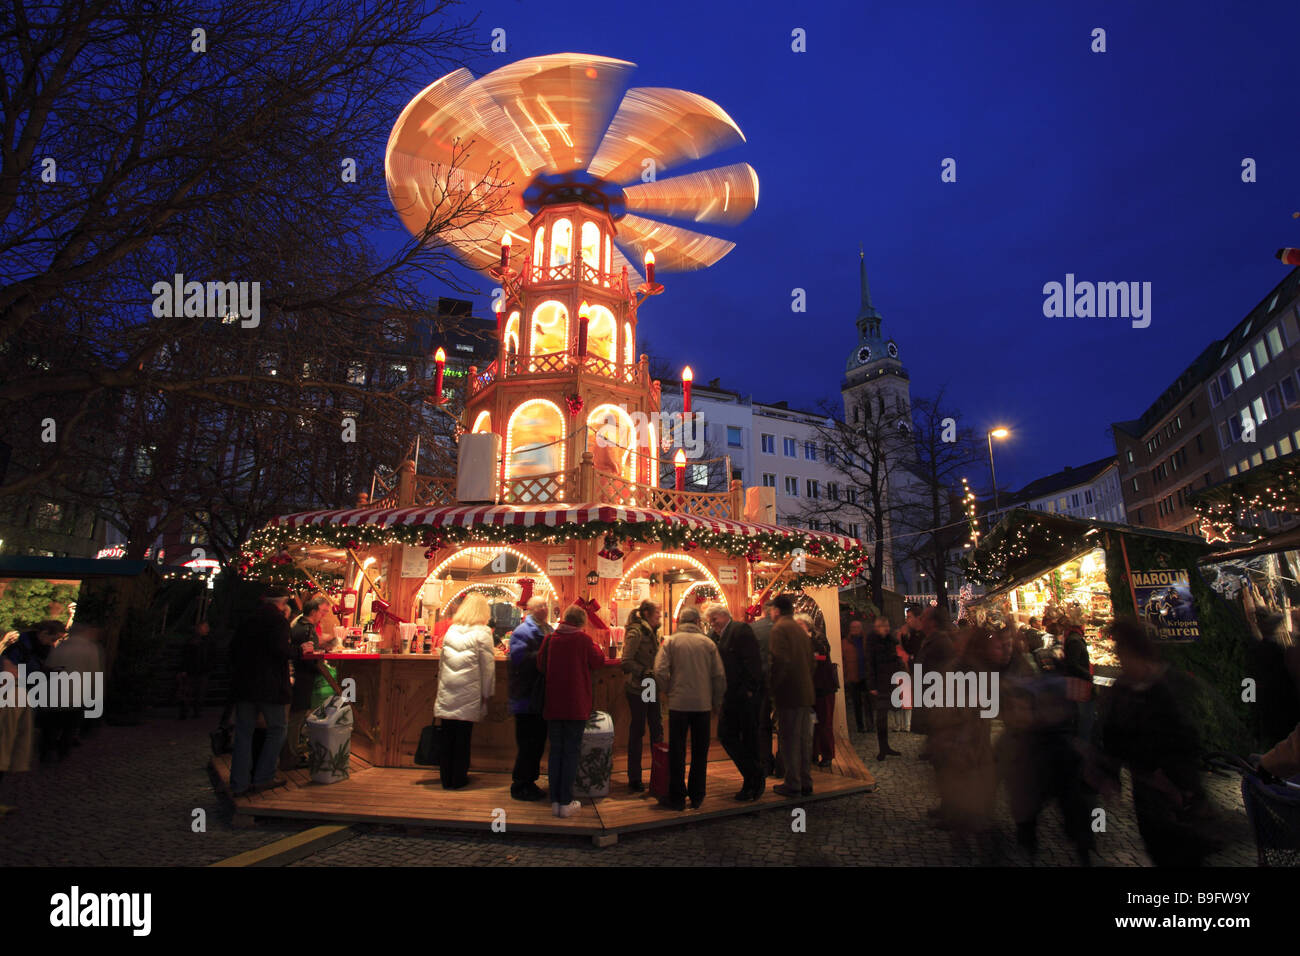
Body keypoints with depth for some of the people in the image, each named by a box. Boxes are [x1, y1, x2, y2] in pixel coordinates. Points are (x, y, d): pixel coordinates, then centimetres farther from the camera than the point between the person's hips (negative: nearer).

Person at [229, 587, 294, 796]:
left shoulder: (249, 619, 10)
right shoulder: (278, 619, -11)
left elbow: (234, 649, 13)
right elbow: (281, 651, -21)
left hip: (243, 683, 7)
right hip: (269, 685, -6)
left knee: (243, 732, 11)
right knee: (277, 730, 8)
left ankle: (239, 783, 13)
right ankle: (263, 777, 10)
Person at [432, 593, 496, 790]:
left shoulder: (451, 630, 8)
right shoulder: (482, 633, -7)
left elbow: (442, 661, 14)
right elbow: (487, 665, -7)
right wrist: (487, 693, 1)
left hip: (447, 693, 4)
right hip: (469, 694, -4)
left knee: (447, 736, 11)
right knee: (463, 737, 6)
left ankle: (446, 778, 21)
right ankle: (459, 779, 15)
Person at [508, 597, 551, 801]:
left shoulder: (549, 631, 14)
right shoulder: (523, 631, -12)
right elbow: (520, 659, -25)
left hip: (542, 698, 8)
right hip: (528, 698, -8)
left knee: (538, 743, 15)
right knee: (527, 744, -1)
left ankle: (528, 782, 27)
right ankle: (519, 787, 13)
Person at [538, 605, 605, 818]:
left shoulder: (550, 638, -1)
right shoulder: (583, 639, -11)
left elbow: (540, 665, 6)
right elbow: (599, 662, -1)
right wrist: (594, 645, 15)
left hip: (553, 705, 3)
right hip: (576, 706, -3)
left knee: (555, 751, 12)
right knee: (571, 752, 5)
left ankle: (555, 801, 17)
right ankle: (566, 803, 8)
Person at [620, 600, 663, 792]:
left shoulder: (652, 632, 12)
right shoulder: (635, 632, -14)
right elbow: (627, 662, -20)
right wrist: (647, 673, -24)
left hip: (651, 689, 8)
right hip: (637, 690, -8)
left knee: (657, 731, 12)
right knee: (637, 733, 2)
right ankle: (634, 779, 14)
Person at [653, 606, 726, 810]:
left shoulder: (670, 641, -3)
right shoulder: (708, 643, 0)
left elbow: (660, 671, -12)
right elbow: (720, 676, -1)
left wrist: (670, 691, 5)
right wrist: (716, 702, 11)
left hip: (678, 703, -1)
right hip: (703, 704, 1)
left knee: (677, 753, 8)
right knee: (700, 752, 14)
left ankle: (677, 798, 15)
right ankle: (696, 797, 21)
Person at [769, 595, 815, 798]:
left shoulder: (779, 629, -11)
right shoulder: (801, 630, 15)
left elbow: (781, 661, -22)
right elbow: (810, 661, 16)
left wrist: (773, 687, -13)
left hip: (789, 693, -8)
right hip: (805, 692, 8)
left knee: (789, 740, 0)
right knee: (804, 739, 14)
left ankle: (792, 785, 6)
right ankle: (805, 782, 22)